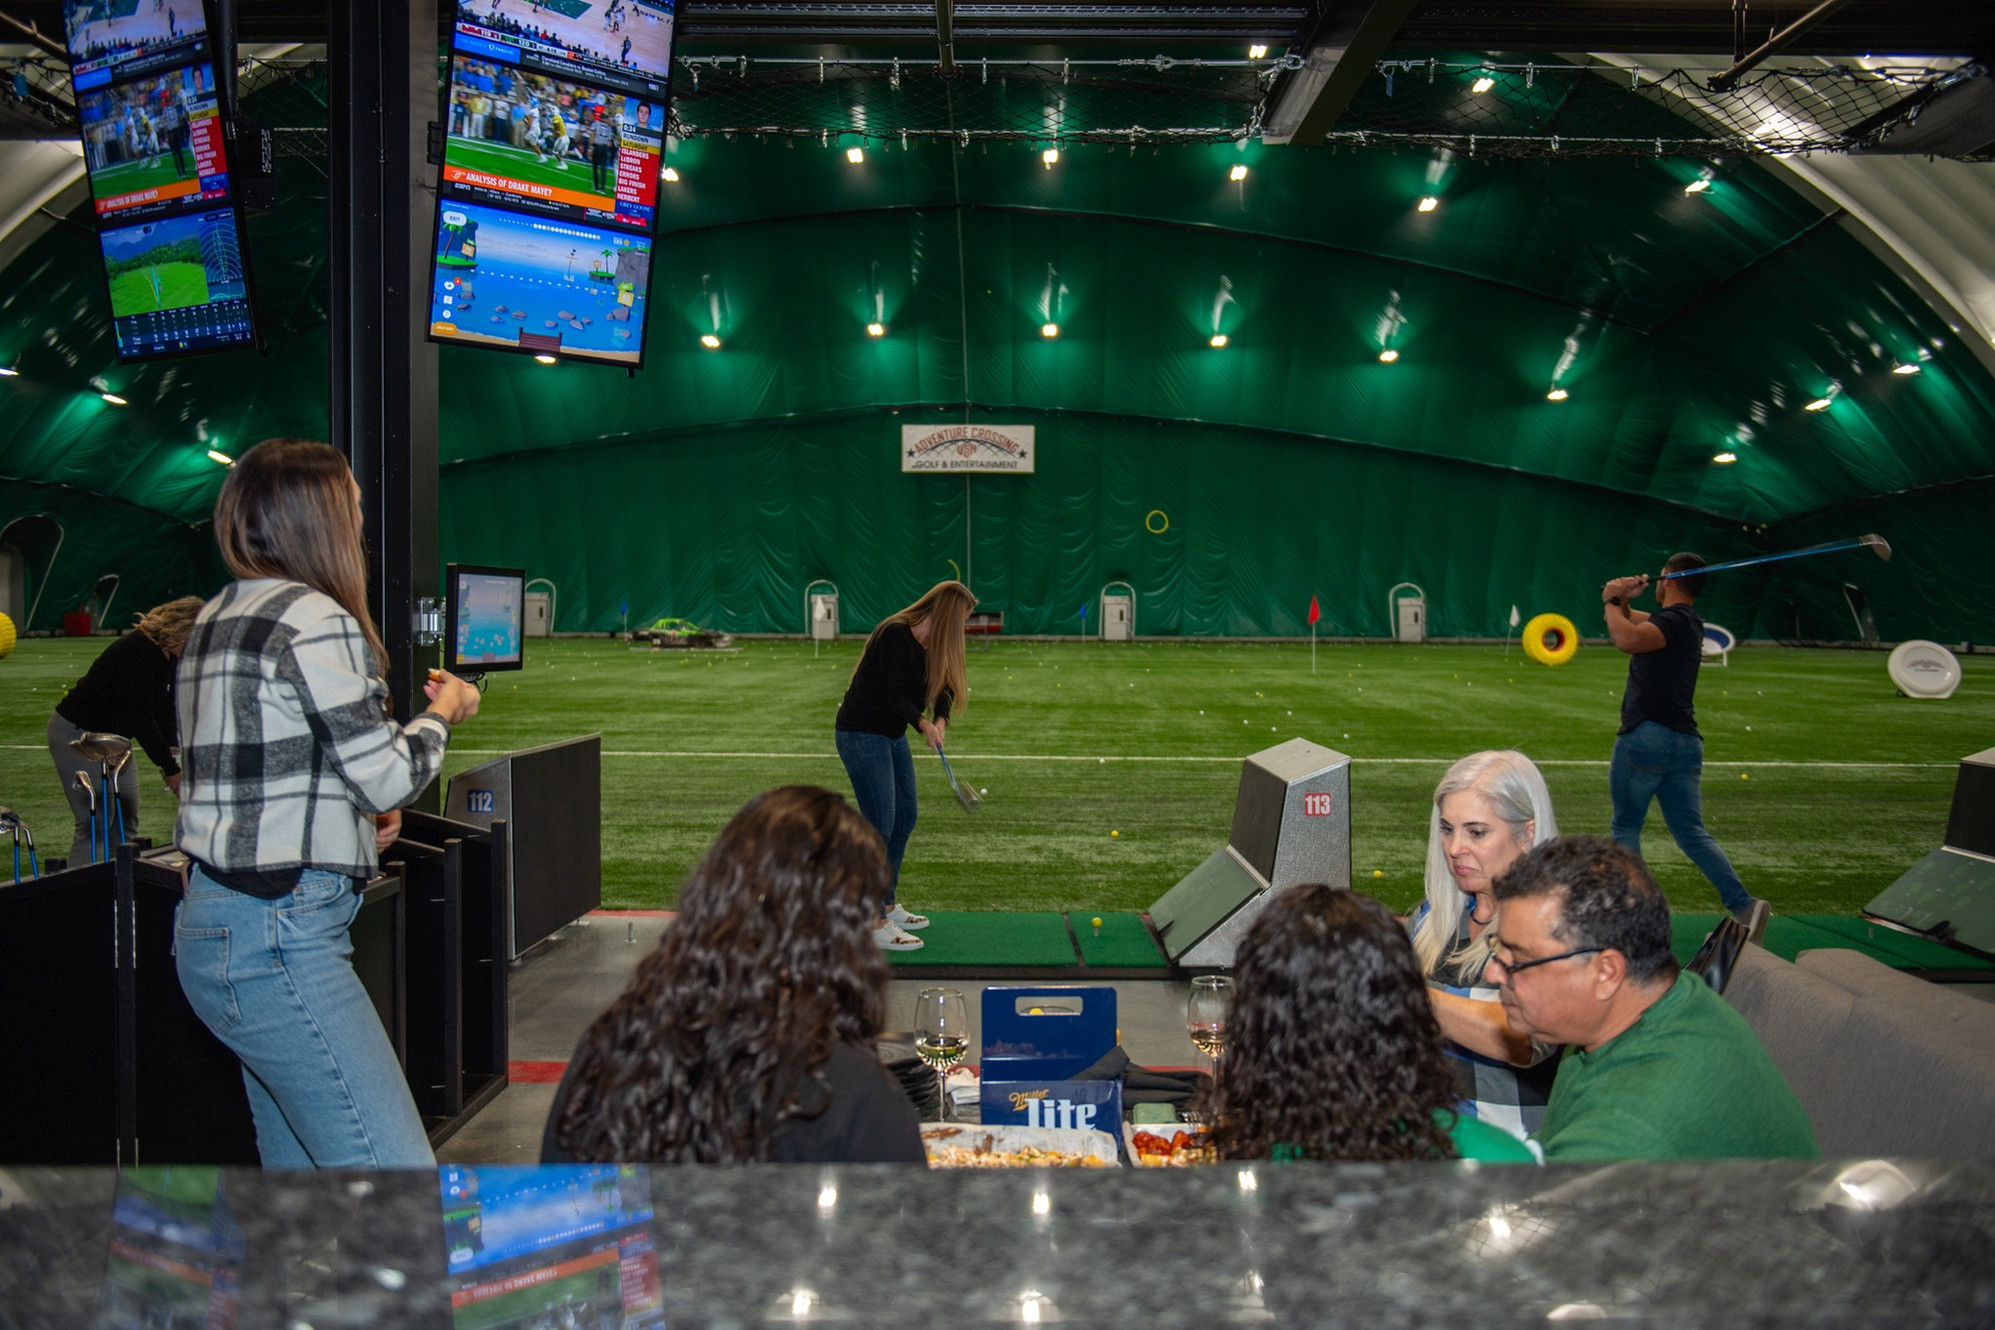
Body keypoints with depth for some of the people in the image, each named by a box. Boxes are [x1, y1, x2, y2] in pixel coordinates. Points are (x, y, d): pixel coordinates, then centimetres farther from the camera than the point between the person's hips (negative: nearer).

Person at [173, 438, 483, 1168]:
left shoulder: (215, 619, 16)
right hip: (278, 938, -11)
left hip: (210, 920, 11)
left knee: (299, 1168, 15)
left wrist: (352, 815, 16)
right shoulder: (314, 620, -13)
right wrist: (445, 710, 5)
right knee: (401, 1183, -11)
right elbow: (390, 779, -12)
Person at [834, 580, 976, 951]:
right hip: (861, 735, -10)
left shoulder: (933, 644, 6)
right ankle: (873, 924, -5)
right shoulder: (895, 635, -21)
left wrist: (939, 721, -17)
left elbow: (942, 689, 1)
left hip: (892, 736, 10)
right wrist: (923, 724, -31)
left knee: (905, 818, 14)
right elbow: (893, 695, -25)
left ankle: (888, 905, 27)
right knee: (880, 824, -10)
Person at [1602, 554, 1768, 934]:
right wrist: (1621, 599, 7)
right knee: (1692, 833, 6)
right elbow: (1631, 622, 29)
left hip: (1646, 737, -8)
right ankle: (1743, 904, -8)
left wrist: (1613, 603, -13)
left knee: (1626, 827, 5)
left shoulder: (1673, 620, -10)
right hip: (1687, 742, 8)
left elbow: (1627, 639, -30)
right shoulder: (1688, 622, 20)